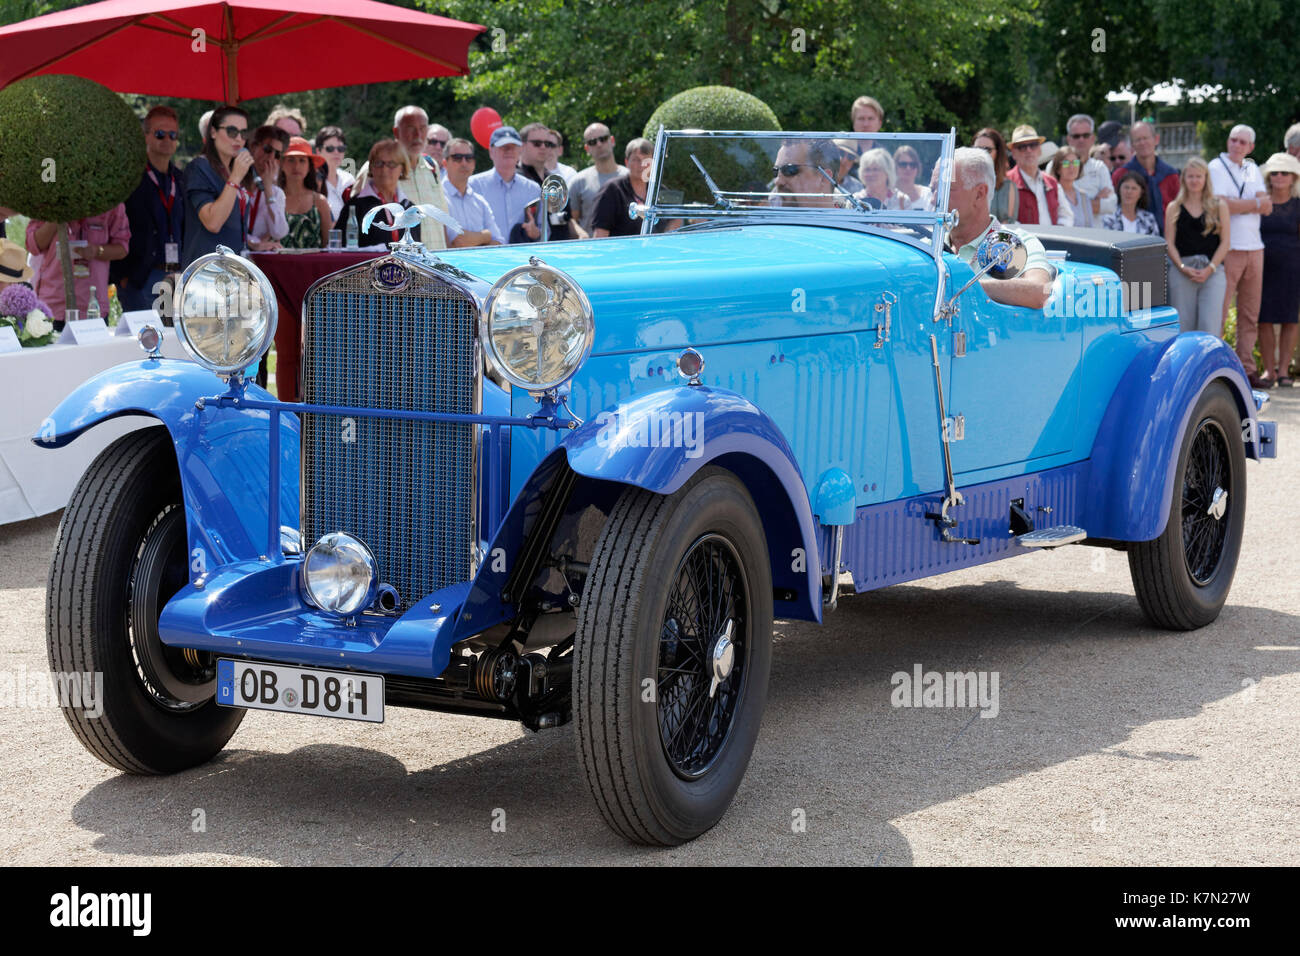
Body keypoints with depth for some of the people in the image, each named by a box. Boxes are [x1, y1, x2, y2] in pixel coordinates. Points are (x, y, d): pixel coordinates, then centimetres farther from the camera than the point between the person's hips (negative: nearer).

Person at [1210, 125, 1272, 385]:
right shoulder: (1216, 167, -1)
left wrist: (1239, 204, -11)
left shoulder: (1253, 169, 17)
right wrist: (1255, 203, -5)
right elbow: (1222, 204, -16)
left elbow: (1267, 207, 6)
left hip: (1254, 248, 6)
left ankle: (1247, 370, 11)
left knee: (1250, 315, 7)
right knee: (1218, 313, -9)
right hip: (1227, 249, -6)